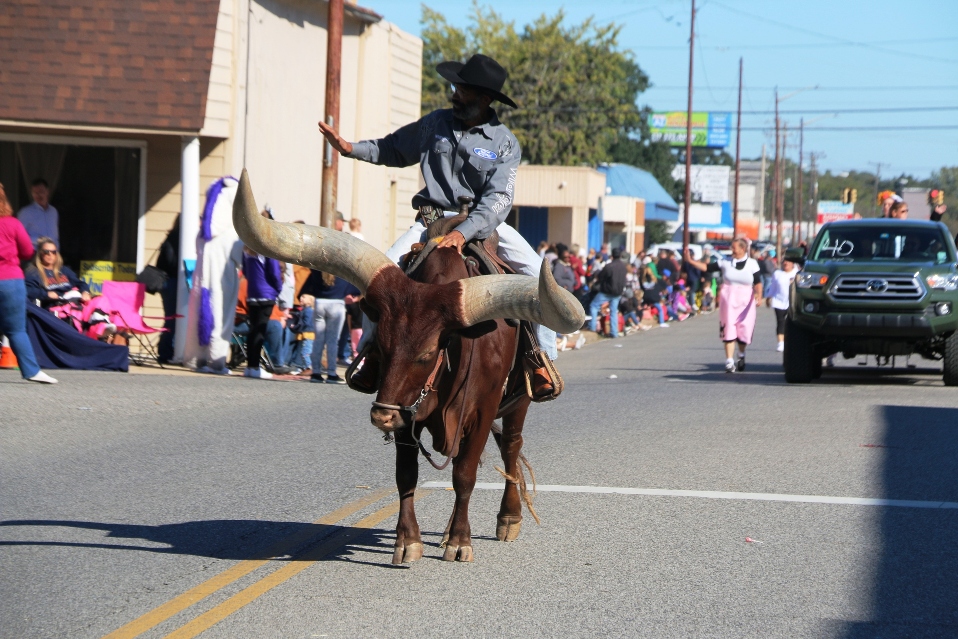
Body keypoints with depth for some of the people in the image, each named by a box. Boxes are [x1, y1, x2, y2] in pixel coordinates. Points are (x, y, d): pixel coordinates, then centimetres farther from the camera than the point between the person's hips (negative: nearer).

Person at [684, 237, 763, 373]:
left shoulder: (752, 264, 0)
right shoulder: (725, 262, 3)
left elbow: (758, 282, -2)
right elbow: (707, 267, 3)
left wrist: (758, 294, -20)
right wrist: (690, 261, -4)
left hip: (745, 300, 0)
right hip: (728, 299, 0)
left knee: (744, 329, 3)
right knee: (728, 329, -5)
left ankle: (741, 354, 31)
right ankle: (729, 361, -4)